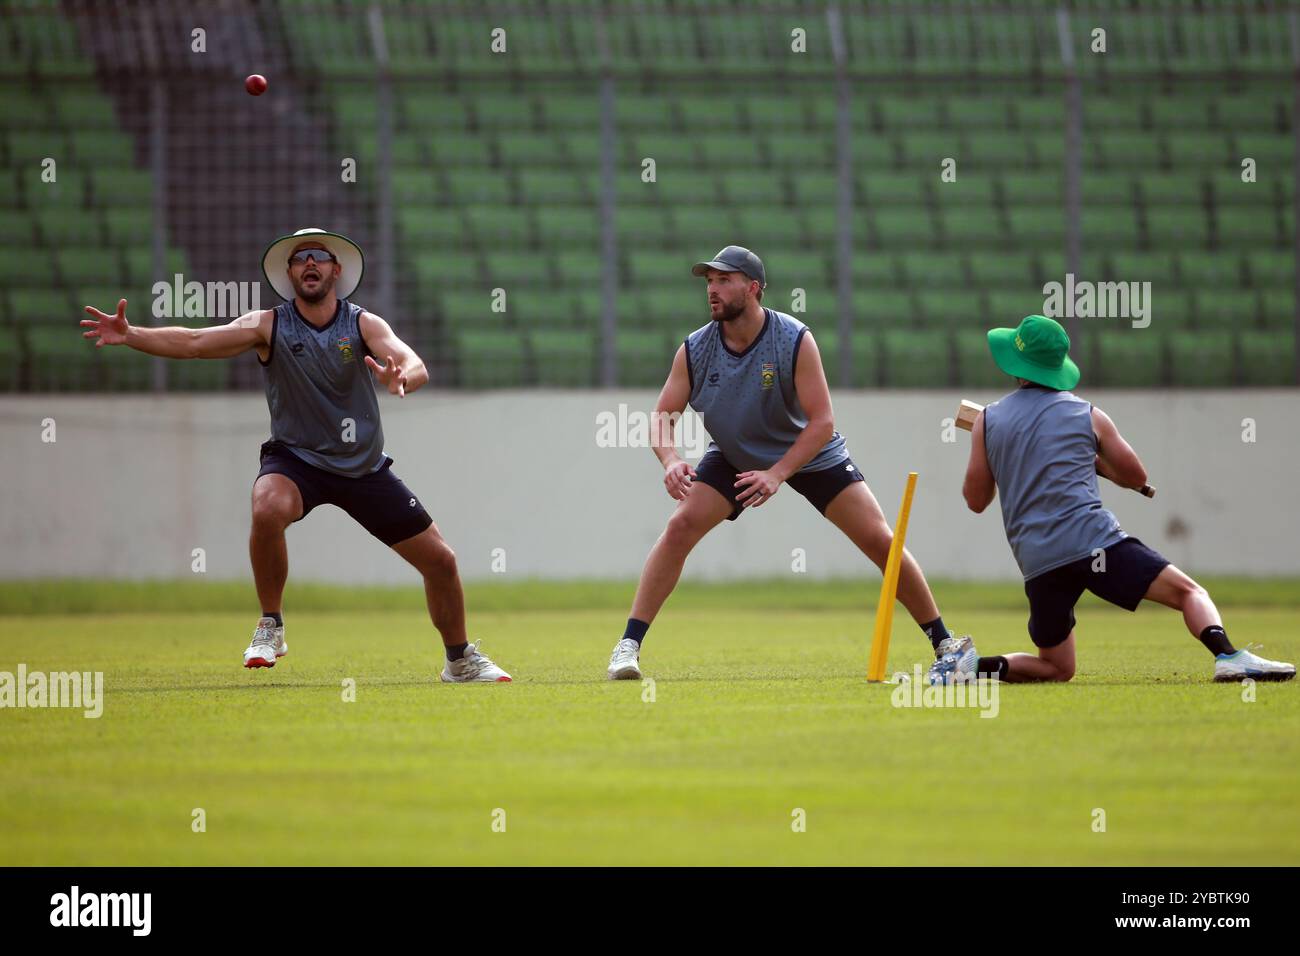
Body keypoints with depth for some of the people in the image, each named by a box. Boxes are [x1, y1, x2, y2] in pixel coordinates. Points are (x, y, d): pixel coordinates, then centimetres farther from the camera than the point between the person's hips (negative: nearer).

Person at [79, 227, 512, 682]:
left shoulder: (364, 325, -8)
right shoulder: (269, 326, -8)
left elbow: (416, 366, -24)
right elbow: (194, 342, -18)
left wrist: (402, 377, -49)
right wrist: (131, 336, -32)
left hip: (363, 467, 2)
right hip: (295, 460, -2)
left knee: (439, 560, 2)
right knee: (268, 509, -37)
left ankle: (461, 660, 28)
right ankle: (270, 627, -17)